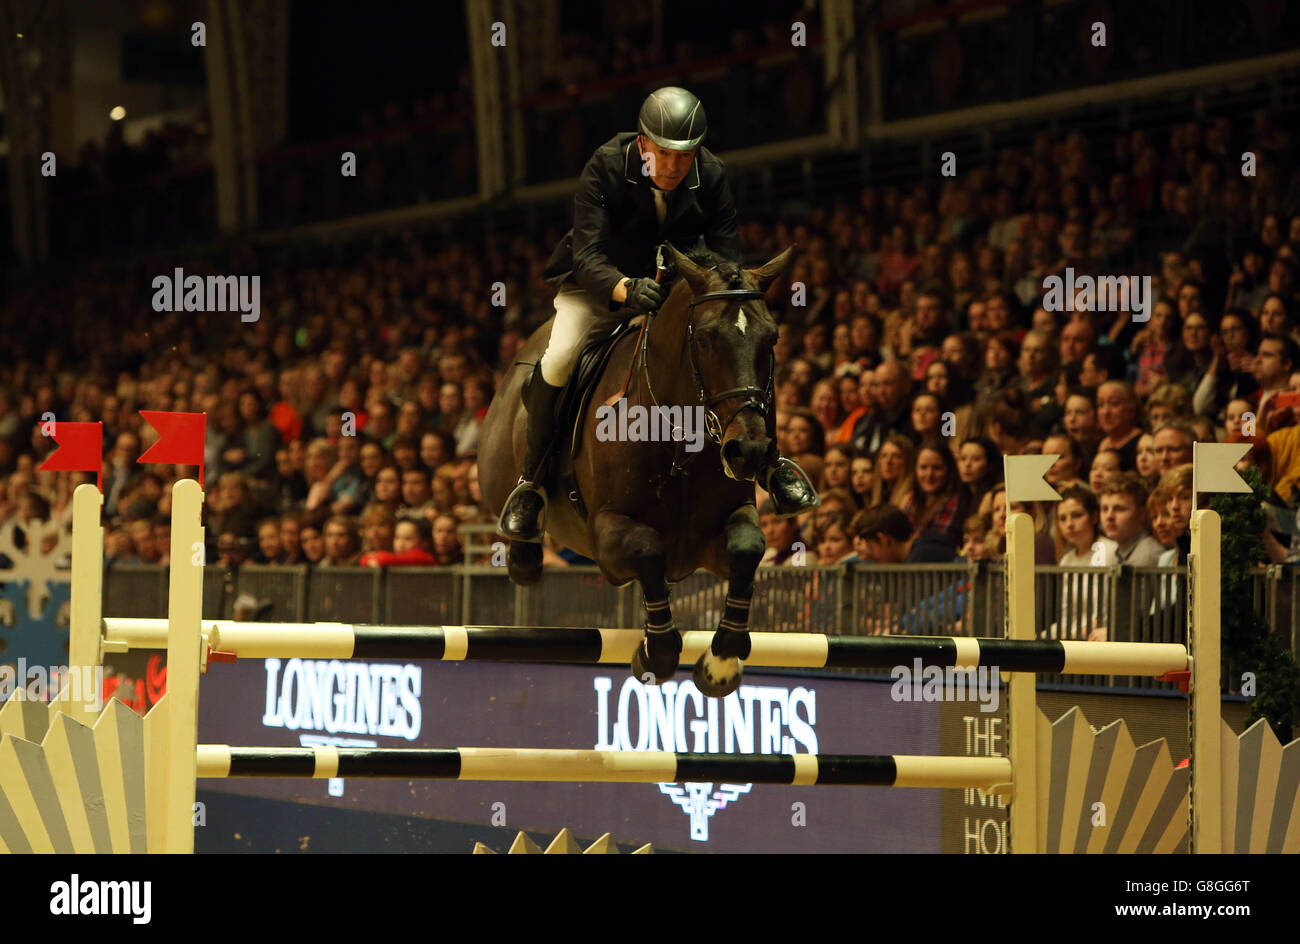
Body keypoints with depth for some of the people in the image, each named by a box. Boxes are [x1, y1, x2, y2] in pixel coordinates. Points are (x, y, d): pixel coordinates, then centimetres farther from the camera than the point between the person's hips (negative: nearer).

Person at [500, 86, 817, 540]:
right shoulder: (606, 167, -26)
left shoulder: (711, 176, -18)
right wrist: (625, 289, -54)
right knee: (559, 359, -28)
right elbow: (587, 253, -33)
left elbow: (727, 257, -13)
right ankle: (532, 479, -8)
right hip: (602, 282, -3)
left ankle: (769, 464, 8)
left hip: (679, 283, 3)